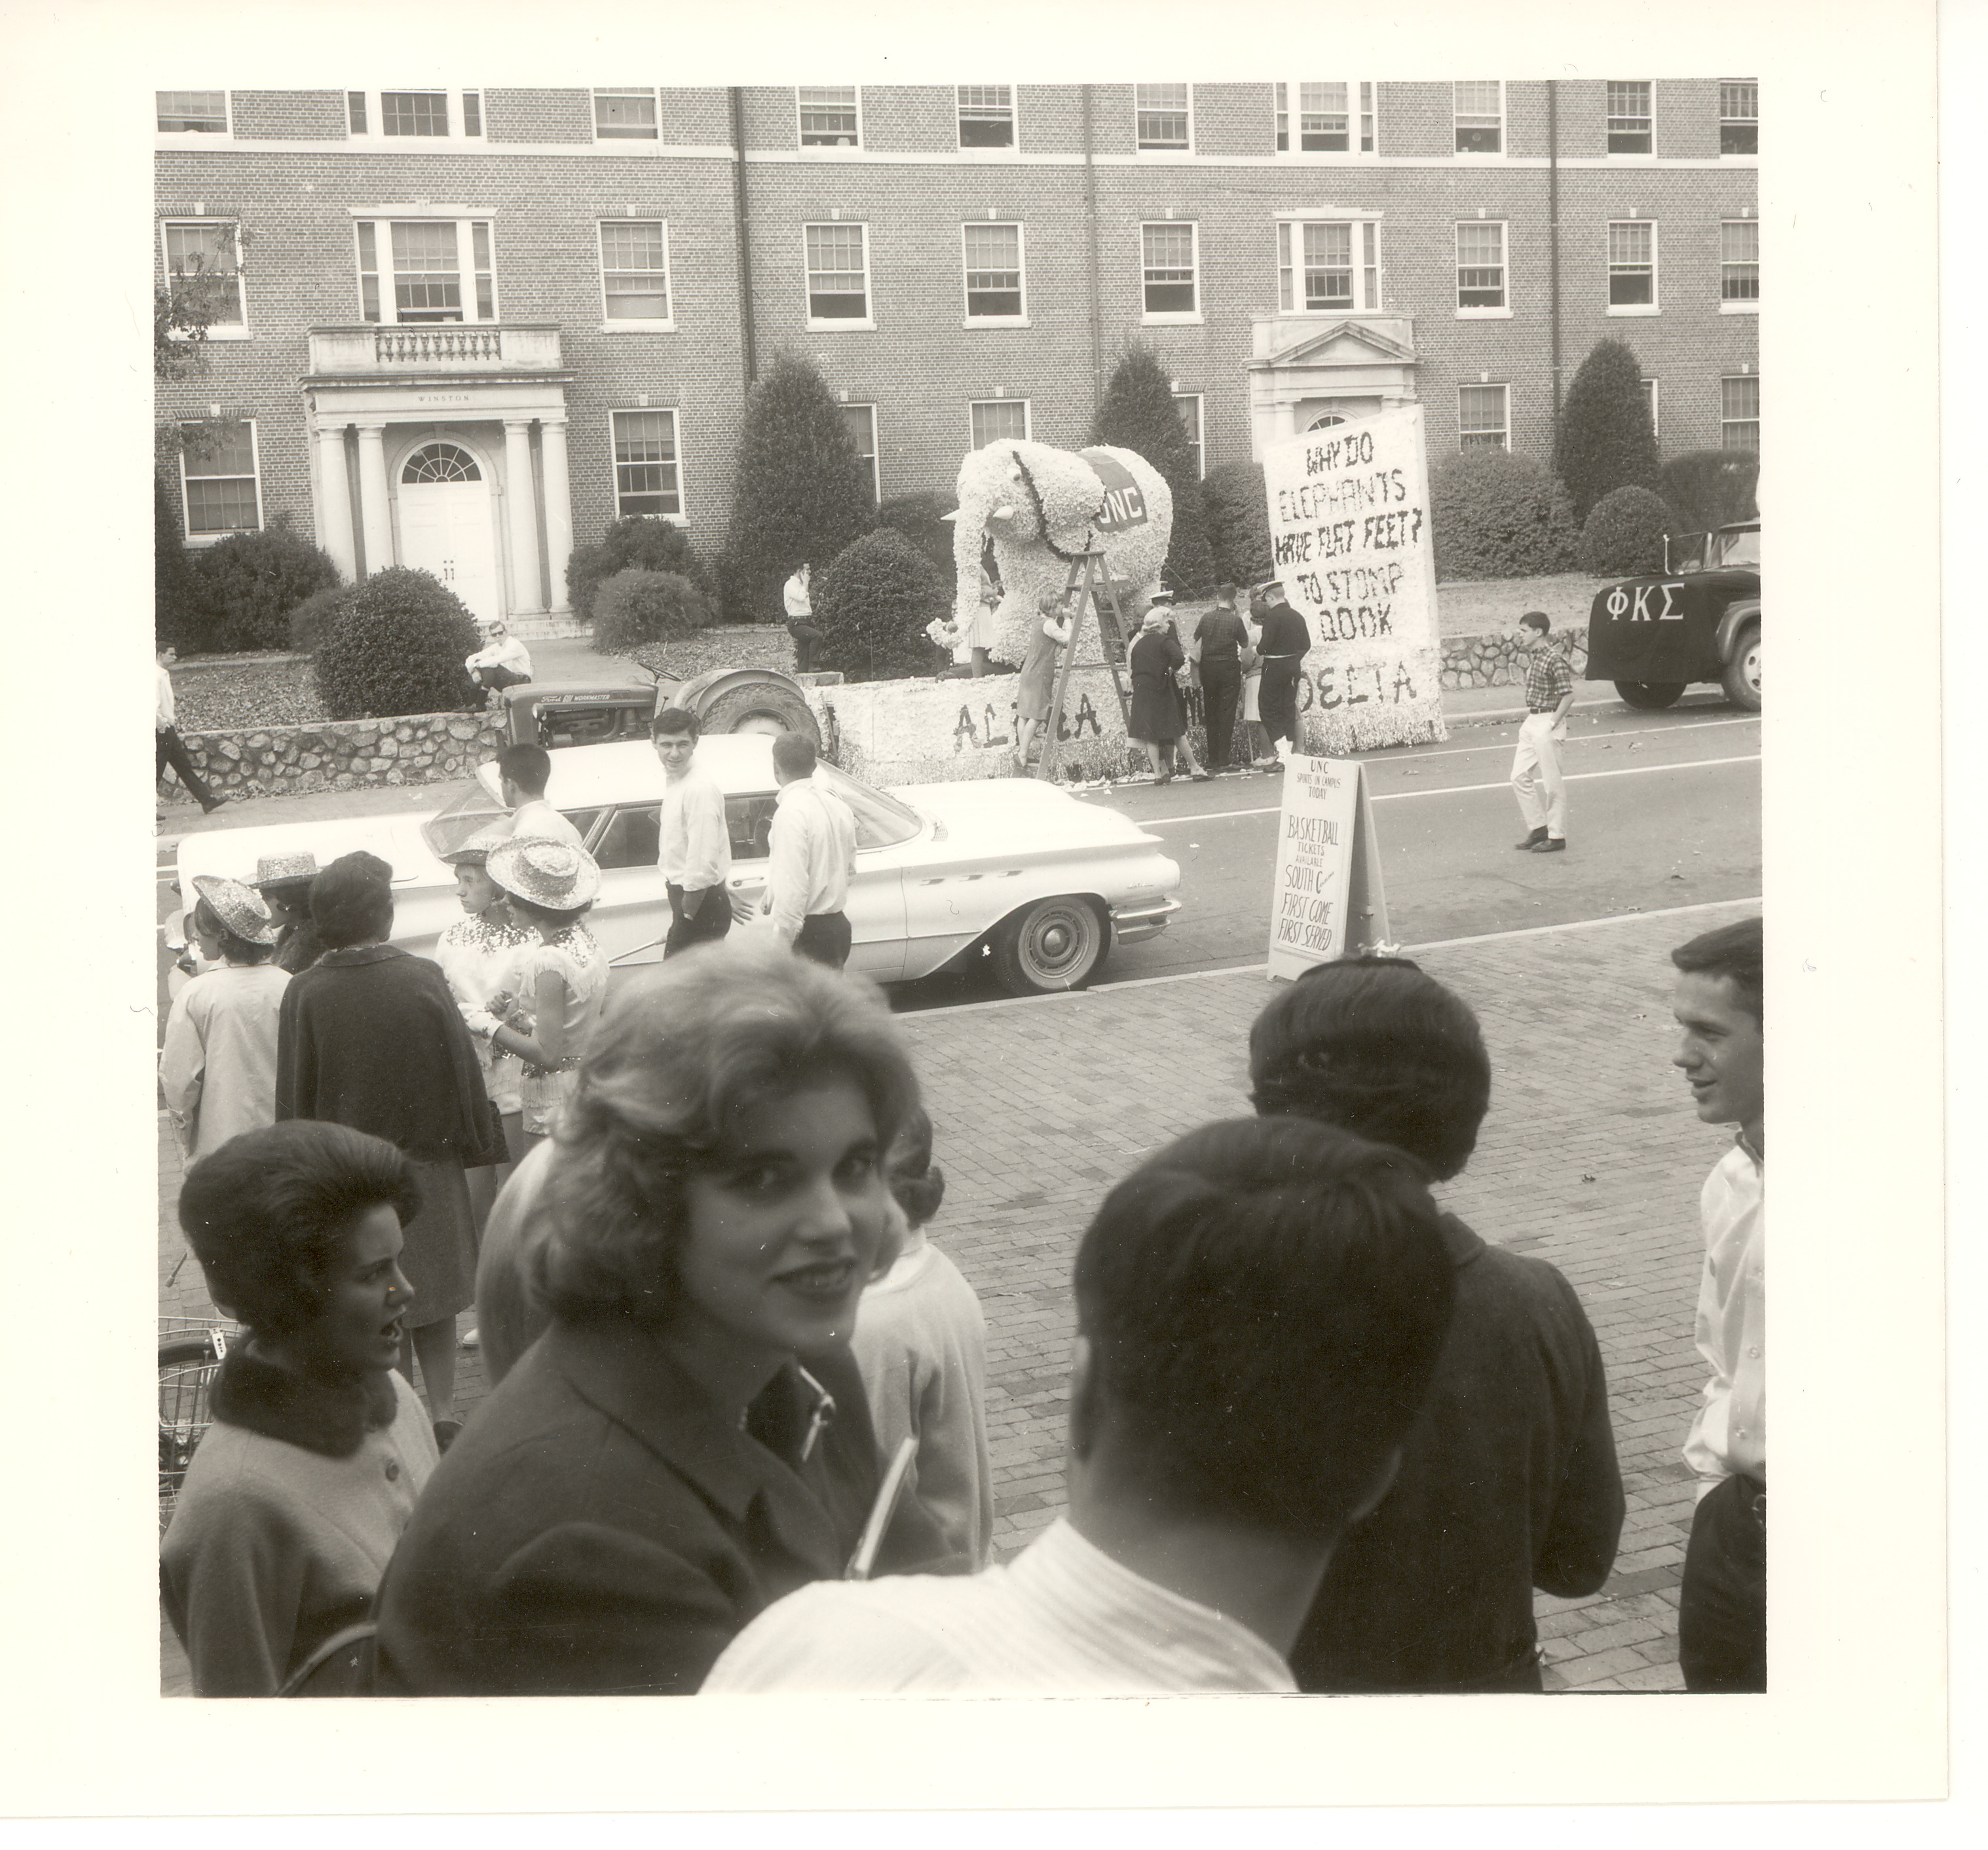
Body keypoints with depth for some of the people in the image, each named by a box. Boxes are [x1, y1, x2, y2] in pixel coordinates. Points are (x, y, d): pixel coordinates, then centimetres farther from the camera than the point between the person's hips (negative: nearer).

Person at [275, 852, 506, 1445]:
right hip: (426, 1168, 0)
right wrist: (475, 1146, 7)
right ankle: (442, 1415, 15)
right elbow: (463, 1074, -5)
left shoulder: (305, 994, -12)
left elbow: (294, 1097, -6)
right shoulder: (423, 980, -13)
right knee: (434, 1303, 15)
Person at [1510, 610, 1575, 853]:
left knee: (1552, 783, -1)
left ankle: (1557, 837, 7)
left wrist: (1552, 725, -19)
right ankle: (1538, 829, 19)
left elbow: (1568, 696, -19)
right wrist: (1515, 640, 14)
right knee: (1519, 777, 9)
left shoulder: (1554, 659, -16)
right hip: (1530, 722, 9)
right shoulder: (1532, 656, 9)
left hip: (1547, 724, -9)